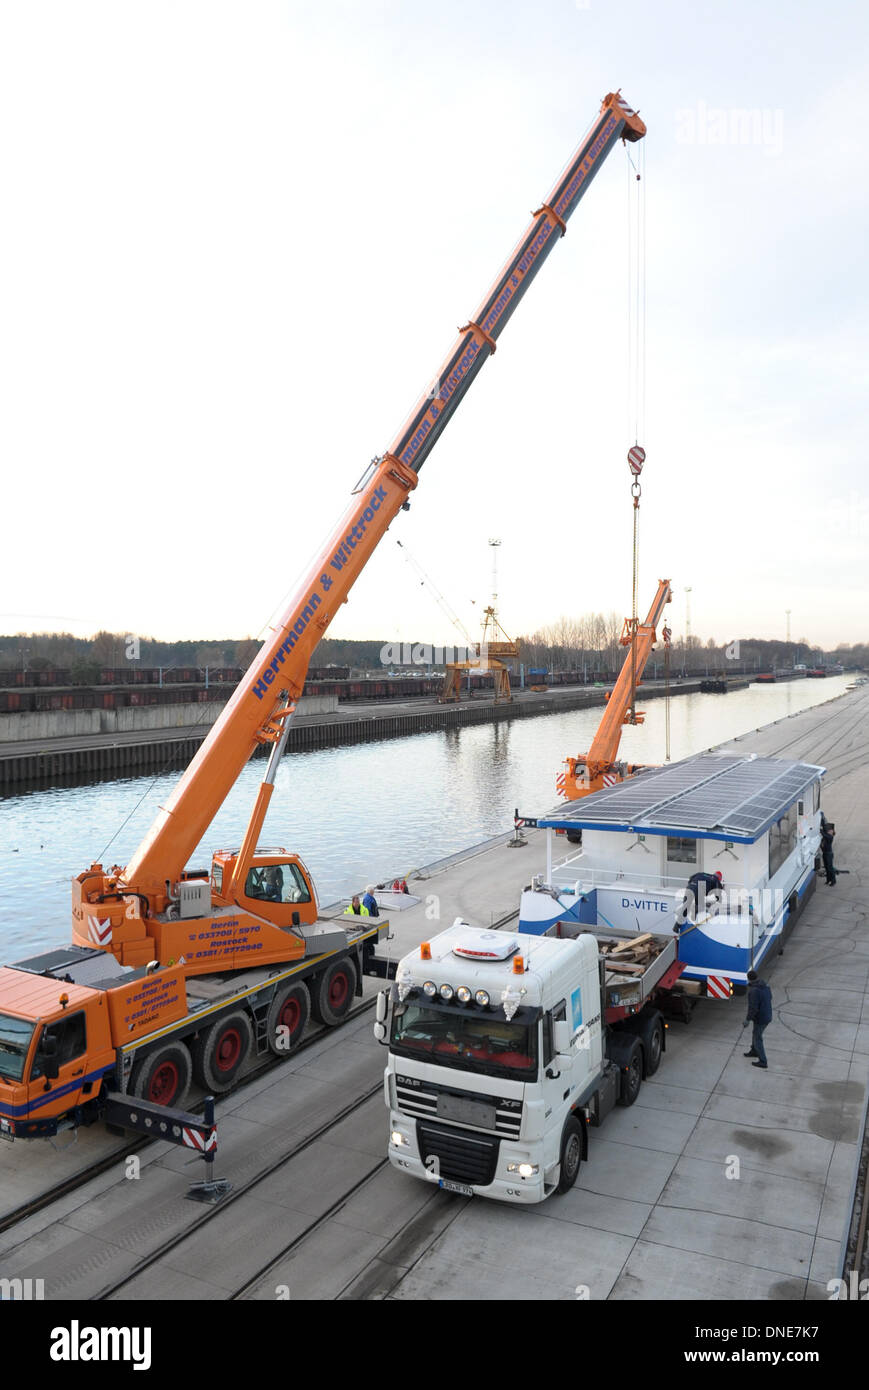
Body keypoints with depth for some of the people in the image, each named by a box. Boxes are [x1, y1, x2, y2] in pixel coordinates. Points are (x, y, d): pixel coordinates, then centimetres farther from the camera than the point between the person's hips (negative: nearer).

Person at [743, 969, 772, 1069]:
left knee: (757, 1039, 9)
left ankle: (762, 1062, 18)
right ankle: (754, 1051, 47)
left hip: (760, 1019, -8)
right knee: (755, 1033, 28)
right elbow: (770, 997, 14)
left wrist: (747, 1020, -17)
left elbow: (753, 1008, -27)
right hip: (768, 1016, 8)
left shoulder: (754, 991, -29)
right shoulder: (765, 985, -3)